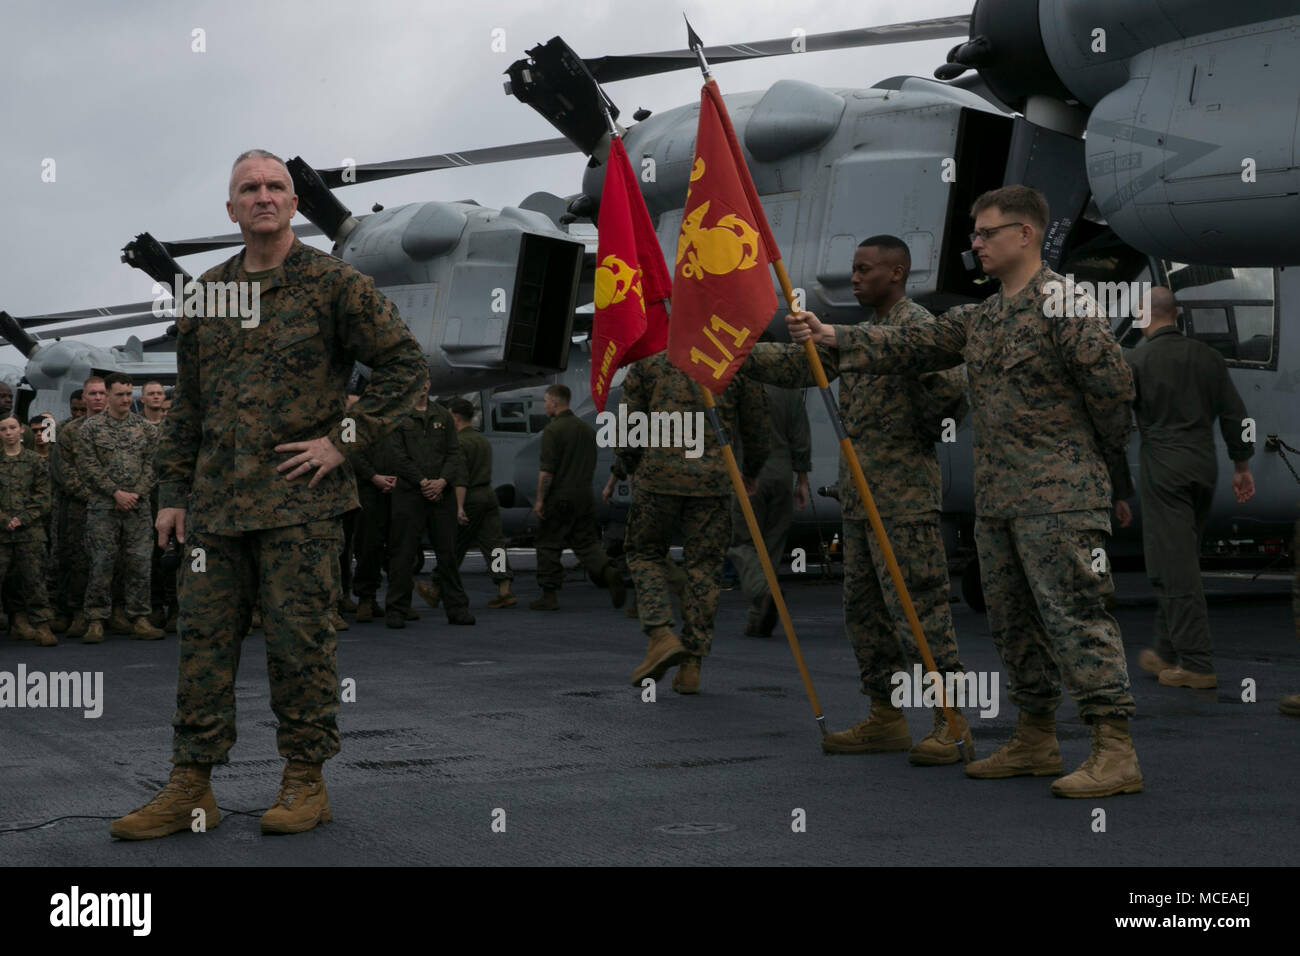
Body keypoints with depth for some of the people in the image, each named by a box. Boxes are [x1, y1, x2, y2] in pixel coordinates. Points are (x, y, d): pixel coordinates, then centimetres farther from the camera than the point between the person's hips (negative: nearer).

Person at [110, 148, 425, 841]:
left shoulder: (334, 284, -1)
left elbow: (404, 363, -1)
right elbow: (186, 402, 18)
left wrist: (344, 440, -7)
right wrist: (172, 491, 13)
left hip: (300, 499, -5)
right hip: (215, 501, 5)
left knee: (298, 640, -1)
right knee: (204, 638, 5)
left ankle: (305, 782, 11)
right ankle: (189, 788, 11)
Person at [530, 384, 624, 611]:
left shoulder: (553, 429, -11)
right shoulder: (587, 429, 13)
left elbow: (547, 470, -16)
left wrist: (539, 499, -12)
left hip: (559, 498, -7)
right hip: (584, 497, 7)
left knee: (548, 546, 4)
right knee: (586, 542, 9)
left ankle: (549, 595, 6)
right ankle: (609, 572, -16)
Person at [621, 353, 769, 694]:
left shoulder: (649, 363, 8)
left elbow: (628, 425, 7)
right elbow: (757, 427, 12)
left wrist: (631, 471, 23)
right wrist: (751, 472, 29)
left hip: (659, 474, -1)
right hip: (714, 479, 1)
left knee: (644, 553, 16)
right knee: (704, 566, 7)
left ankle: (661, 635, -5)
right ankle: (691, 666, 4)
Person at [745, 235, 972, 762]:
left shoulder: (916, 326, -10)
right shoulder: (860, 334, 18)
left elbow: (951, 388, -22)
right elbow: (799, 365, 15)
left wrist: (919, 433, -9)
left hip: (903, 499, -9)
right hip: (859, 496, 9)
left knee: (918, 608, -9)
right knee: (864, 610, 11)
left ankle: (953, 723, -4)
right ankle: (886, 719, 19)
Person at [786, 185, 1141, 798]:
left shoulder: (1061, 303, -9)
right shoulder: (980, 318, 18)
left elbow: (1113, 385, -10)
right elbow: (911, 347, 16)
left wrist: (1113, 468, 0)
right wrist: (833, 337, 6)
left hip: (1060, 496, -9)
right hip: (996, 497, 9)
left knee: (1075, 614, -12)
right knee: (1013, 619, 12)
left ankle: (1115, 751, -11)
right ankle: (1036, 741, 23)